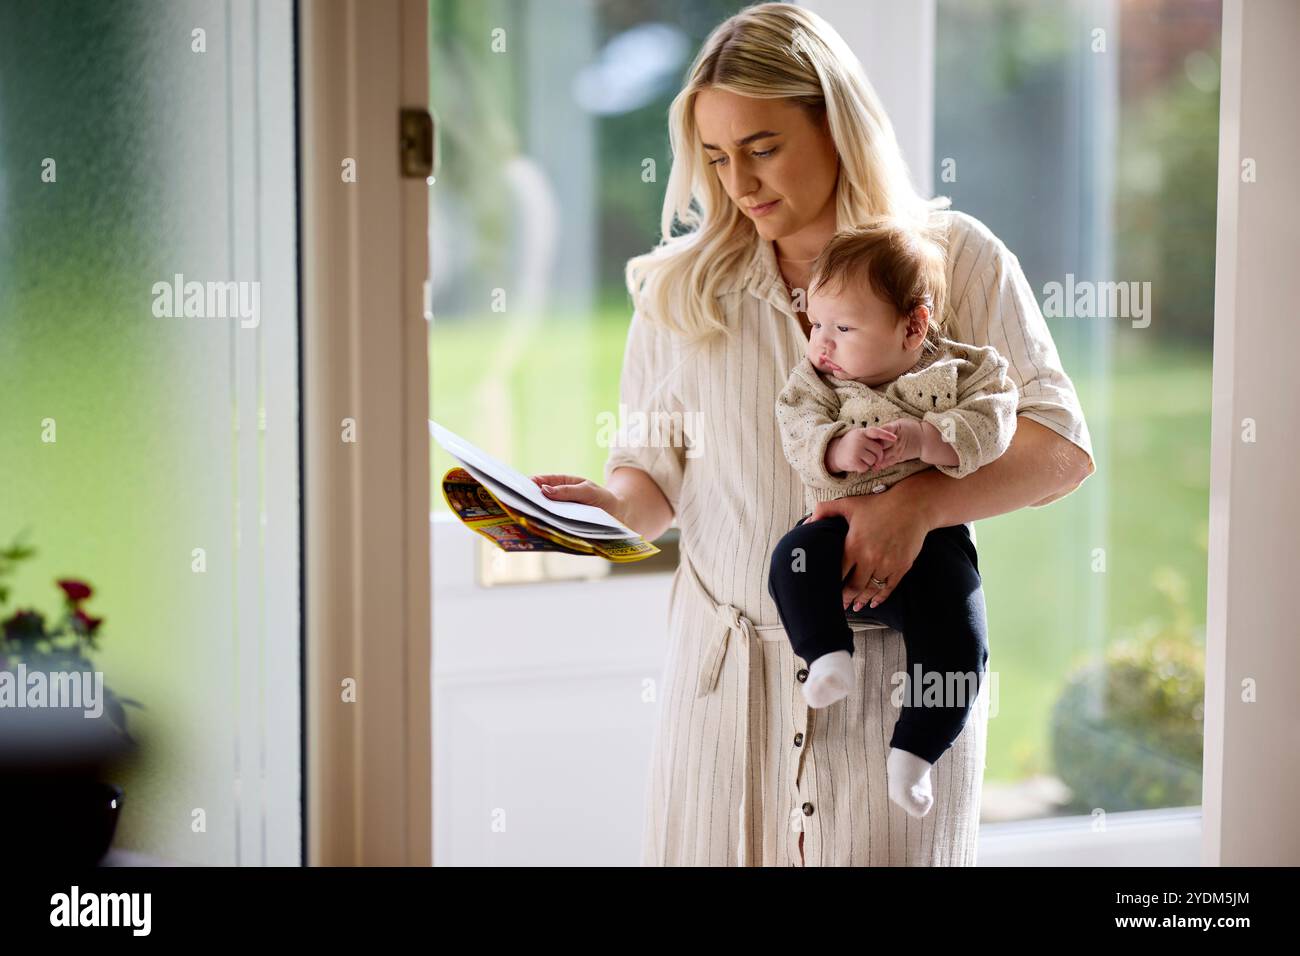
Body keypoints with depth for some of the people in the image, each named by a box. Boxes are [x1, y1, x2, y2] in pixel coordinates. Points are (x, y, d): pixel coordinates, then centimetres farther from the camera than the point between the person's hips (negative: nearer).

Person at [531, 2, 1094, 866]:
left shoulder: (956, 261, 0)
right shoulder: (682, 287, 6)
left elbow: (1062, 447, -4)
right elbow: (657, 470, 8)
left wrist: (917, 502, -20)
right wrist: (604, 502, -15)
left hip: (899, 677, -1)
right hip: (729, 667, 2)